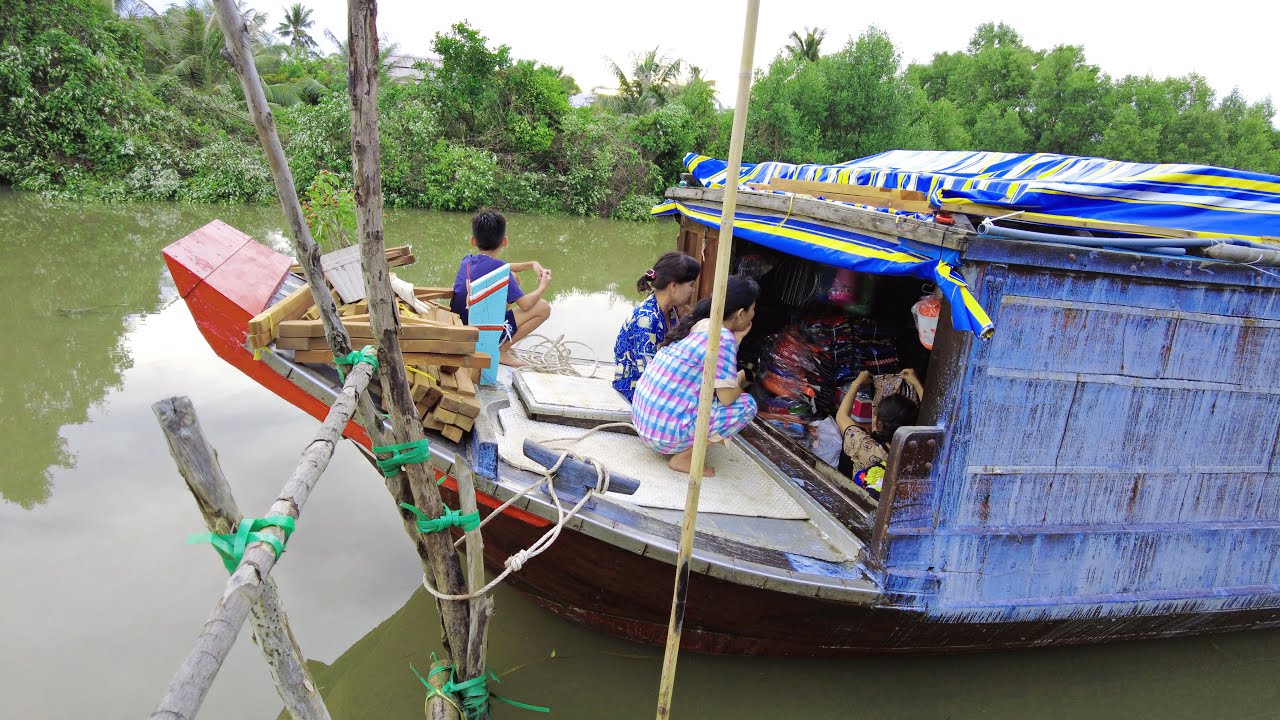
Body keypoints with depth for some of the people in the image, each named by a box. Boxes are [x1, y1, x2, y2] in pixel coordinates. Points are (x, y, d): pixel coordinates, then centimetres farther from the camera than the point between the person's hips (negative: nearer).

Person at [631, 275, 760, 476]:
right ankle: (683, 458, -2)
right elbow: (727, 398, -15)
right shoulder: (722, 339, -17)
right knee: (747, 405, -4)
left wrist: (736, 339, 12)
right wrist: (741, 379, 5)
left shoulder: (696, 324, 8)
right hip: (665, 433, -9)